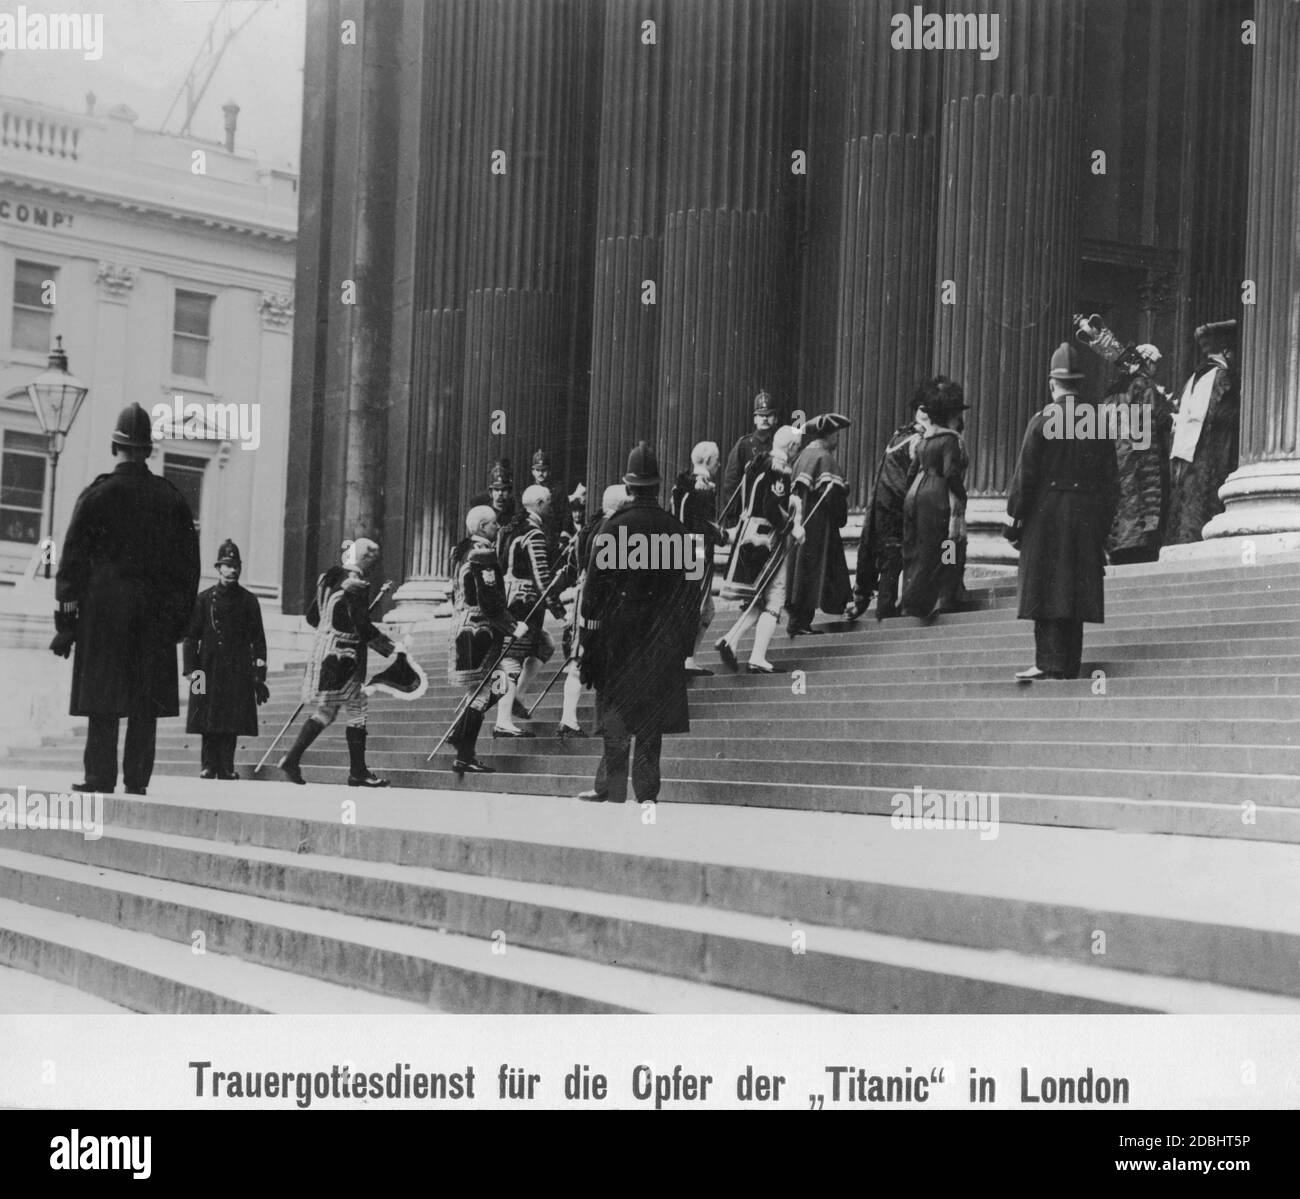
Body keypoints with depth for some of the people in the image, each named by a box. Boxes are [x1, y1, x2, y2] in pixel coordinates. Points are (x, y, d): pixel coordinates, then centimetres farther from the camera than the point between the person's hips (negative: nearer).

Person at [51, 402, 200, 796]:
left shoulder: (97, 494, -2)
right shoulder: (173, 499, 8)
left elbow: (72, 561, -3)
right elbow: (189, 564, 10)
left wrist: (65, 623, 0)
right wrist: (180, 620, 16)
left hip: (104, 612, -3)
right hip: (156, 616, 3)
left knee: (103, 702, -1)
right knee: (147, 705, 4)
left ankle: (101, 778, -4)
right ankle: (137, 780, 4)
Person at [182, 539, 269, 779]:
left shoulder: (249, 601, 9)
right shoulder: (204, 599, 6)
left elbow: (258, 640, 8)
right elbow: (190, 636, 5)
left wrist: (259, 677, 2)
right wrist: (191, 669, -4)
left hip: (238, 672, 1)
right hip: (209, 670, -1)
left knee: (233, 724, -2)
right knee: (209, 724, -3)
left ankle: (226, 768, 4)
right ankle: (208, 767, 3)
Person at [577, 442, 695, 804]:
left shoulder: (614, 526, -8)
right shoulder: (676, 529, 1)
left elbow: (595, 583, -8)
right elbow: (687, 587, 4)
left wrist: (586, 636, -3)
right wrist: (685, 639, 11)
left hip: (617, 629, -3)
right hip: (662, 638, 3)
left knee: (615, 715, 4)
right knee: (651, 719, 8)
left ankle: (612, 790, 3)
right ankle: (646, 794, 9)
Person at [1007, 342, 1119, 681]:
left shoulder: (1042, 421, -8)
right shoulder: (1098, 423, 4)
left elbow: (1025, 474, -10)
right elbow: (1111, 478, 6)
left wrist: (1014, 513, 0)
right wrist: (1103, 523, 13)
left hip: (1046, 516, -4)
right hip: (1087, 520, 4)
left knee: (1046, 588, -1)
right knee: (1077, 587, 8)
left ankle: (1049, 662, -7)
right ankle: (1070, 666, 11)